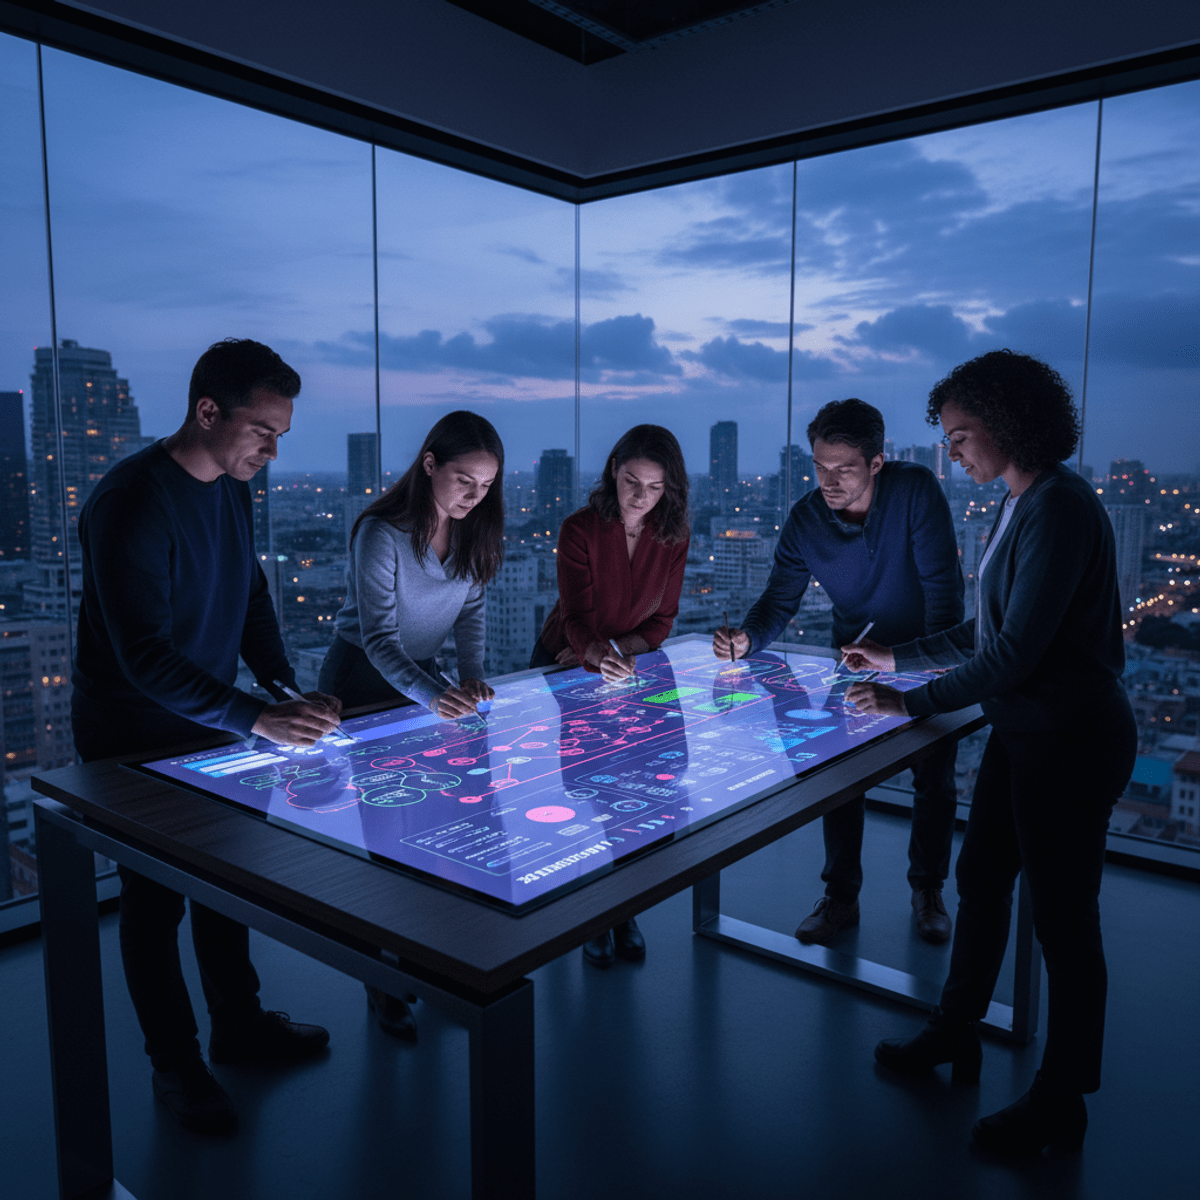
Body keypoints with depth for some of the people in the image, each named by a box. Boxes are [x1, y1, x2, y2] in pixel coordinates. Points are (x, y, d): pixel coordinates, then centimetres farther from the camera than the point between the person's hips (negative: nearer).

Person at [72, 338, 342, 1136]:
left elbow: (252, 598, 8)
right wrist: (256, 717, -38)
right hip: (134, 737, -7)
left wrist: (288, 690, -6)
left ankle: (238, 1024, 39)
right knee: (155, 898, 8)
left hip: (210, 723, 8)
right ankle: (175, 1064, 28)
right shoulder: (131, 503, -26)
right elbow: (145, 656, -31)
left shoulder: (233, 489, 1)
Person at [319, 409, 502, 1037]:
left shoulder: (474, 531, -5)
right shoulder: (381, 534, -25)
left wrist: (470, 677, -17)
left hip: (421, 675, 6)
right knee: (381, 824, -2)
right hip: (361, 681, -6)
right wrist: (432, 695, -43)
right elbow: (379, 638, -27)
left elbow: (470, 611, 1)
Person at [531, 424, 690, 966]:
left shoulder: (673, 537, -10)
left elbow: (660, 622, -5)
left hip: (627, 667, 3)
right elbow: (577, 619, -29)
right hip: (562, 668, -3)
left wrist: (615, 651, -20)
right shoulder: (579, 529, -22)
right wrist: (598, 655, -50)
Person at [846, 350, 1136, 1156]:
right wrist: (897, 657, 16)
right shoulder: (1025, 503, 9)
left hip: (1070, 740, -10)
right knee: (981, 876, 20)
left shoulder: (1060, 509, -21)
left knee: (1064, 917, 5)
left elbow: (1015, 651, -24)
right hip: (1025, 731, 10)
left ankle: (1061, 1103, 25)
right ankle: (956, 1033, 40)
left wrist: (912, 703, -17)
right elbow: (988, 630, 16)